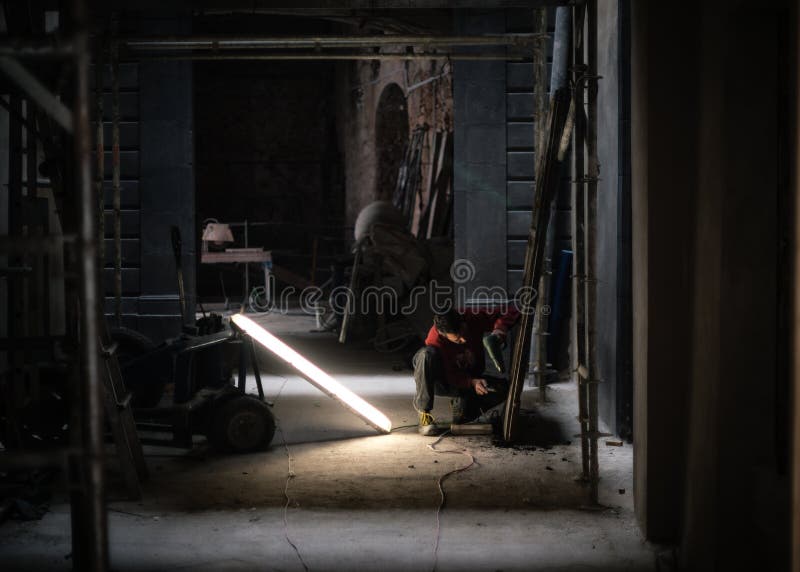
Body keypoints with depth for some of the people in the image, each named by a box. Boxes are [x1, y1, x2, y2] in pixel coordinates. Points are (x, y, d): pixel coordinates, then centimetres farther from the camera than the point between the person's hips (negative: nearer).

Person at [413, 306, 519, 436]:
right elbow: (451, 376, -27)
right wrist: (472, 382, -44)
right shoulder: (435, 340, -31)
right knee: (427, 354, -37)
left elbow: (511, 312, -18)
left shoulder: (474, 317, -23)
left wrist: (498, 331, -36)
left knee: (502, 388, -26)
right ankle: (424, 415, -27)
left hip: (470, 379, 4)